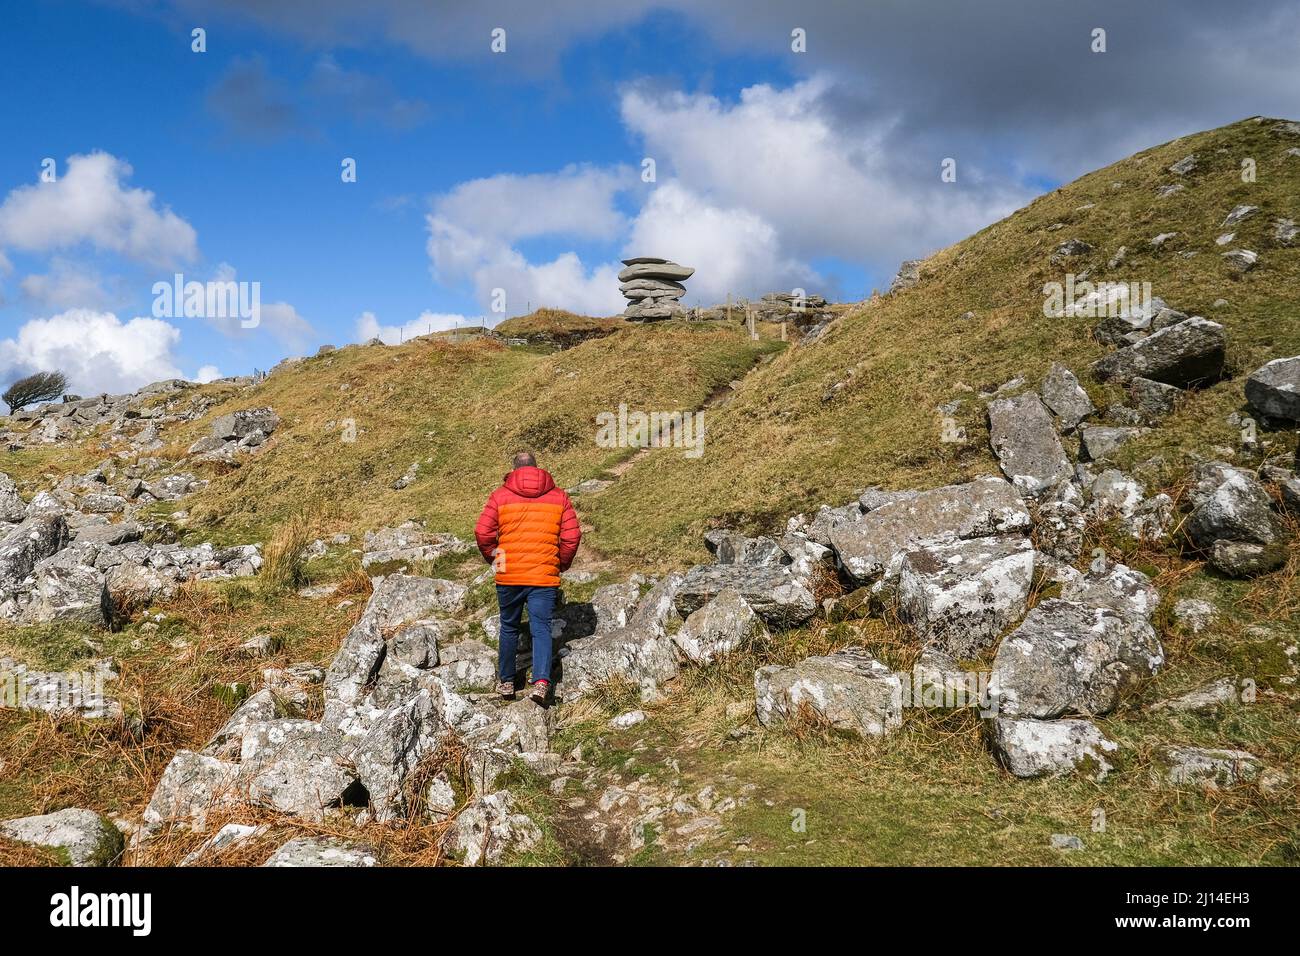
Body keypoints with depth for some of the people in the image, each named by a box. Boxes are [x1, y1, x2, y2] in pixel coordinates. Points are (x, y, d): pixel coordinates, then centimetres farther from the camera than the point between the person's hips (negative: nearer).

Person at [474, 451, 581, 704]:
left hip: (509, 576, 1)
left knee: (509, 628, 17)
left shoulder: (500, 495, 1)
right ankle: (541, 681, -20)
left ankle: (506, 682, 26)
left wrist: (493, 558, 12)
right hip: (545, 577, 0)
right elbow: (571, 537, 0)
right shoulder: (559, 497, 4)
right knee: (541, 629, 0)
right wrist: (562, 564, 15)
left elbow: (482, 533, -5)